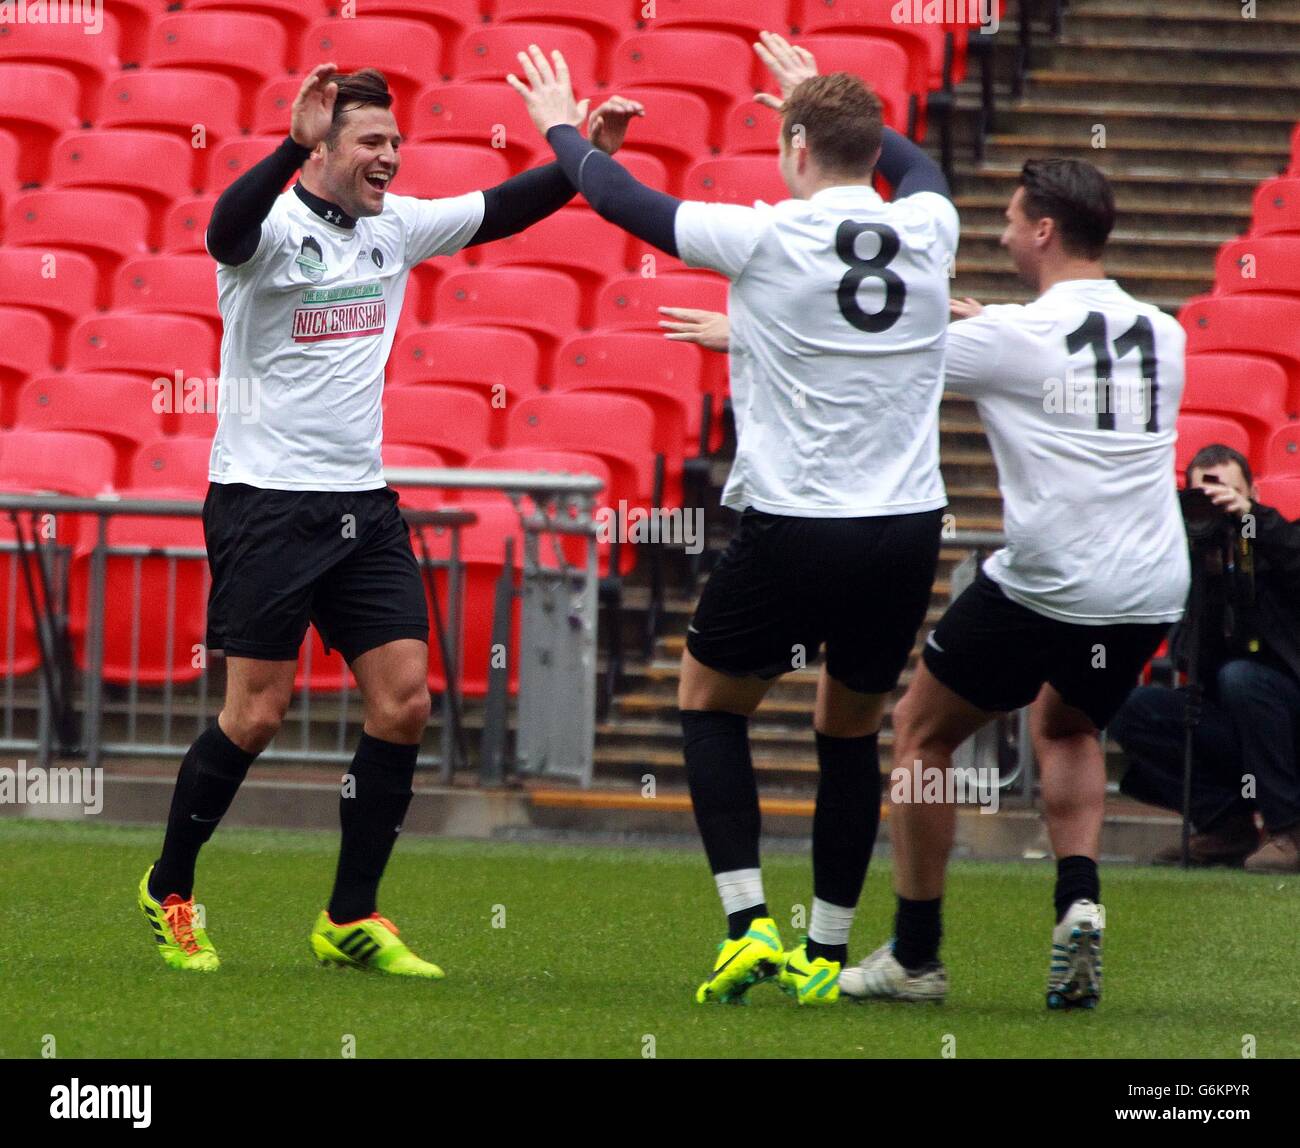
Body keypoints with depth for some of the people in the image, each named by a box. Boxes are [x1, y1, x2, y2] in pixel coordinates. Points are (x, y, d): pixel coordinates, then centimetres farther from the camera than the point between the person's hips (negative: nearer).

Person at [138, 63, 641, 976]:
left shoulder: (396, 225, 8)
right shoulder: (274, 227, -12)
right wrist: (294, 143, -50)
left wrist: (587, 156, 1)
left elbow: (498, 212, 15)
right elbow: (228, 230, -35)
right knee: (257, 713, -5)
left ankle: (352, 920, 7)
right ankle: (169, 892, 15)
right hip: (266, 502, -6)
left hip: (364, 504, 6)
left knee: (404, 701, -2)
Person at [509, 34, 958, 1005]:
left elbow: (623, 200, 4)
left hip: (793, 524, -4)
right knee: (852, 730, 21)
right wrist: (822, 95, 42)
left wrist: (562, 128, 23)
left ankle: (749, 924, 4)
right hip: (908, 529, 4)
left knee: (711, 703, 18)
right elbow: (916, 162, 29)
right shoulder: (927, 231, 3)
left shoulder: (766, 238, -9)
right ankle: (826, 954, 18)